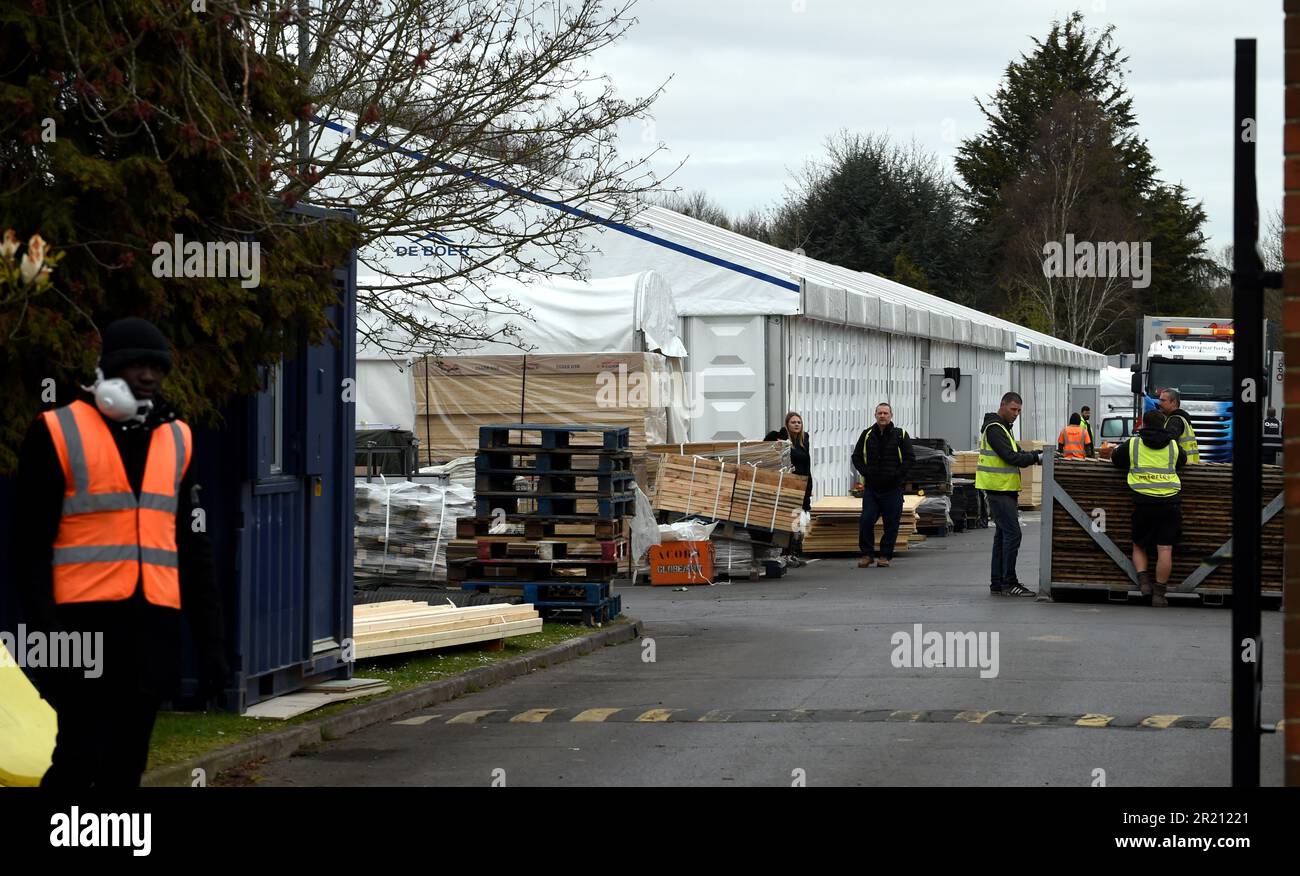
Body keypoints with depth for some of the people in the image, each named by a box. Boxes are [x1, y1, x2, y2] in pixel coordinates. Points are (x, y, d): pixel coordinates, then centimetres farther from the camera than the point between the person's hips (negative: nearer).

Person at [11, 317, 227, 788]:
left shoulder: (177, 439, 15)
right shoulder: (56, 432, 0)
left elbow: (192, 547, 18)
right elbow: (31, 544, -3)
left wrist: (209, 641, 12)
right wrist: (45, 630, -13)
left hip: (153, 626, 5)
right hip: (84, 624, -5)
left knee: (126, 765, 6)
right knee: (83, 756, -11)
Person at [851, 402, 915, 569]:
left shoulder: (900, 435, 2)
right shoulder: (867, 435, 8)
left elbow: (910, 458, 0)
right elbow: (856, 457, 12)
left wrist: (897, 475, -9)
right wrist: (865, 472, -3)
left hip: (893, 488, -1)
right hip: (871, 488, 2)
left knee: (891, 523, 1)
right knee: (866, 521, -5)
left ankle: (885, 555, 11)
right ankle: (867, 554, 7)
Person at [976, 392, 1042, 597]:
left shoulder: (1002, 428, 20)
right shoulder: (994, 429, -13)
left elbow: (1017, 453, 19)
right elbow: (1011, 457, -20)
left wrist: (1039, 454, 3)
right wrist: (1036, 458, -19)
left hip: (1004, 490, 11)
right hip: (999, 489, -11)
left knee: (1003, 535, 12)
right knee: (1012, 534, -12)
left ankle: (997, 583, 16)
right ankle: (1009, 583, -11)